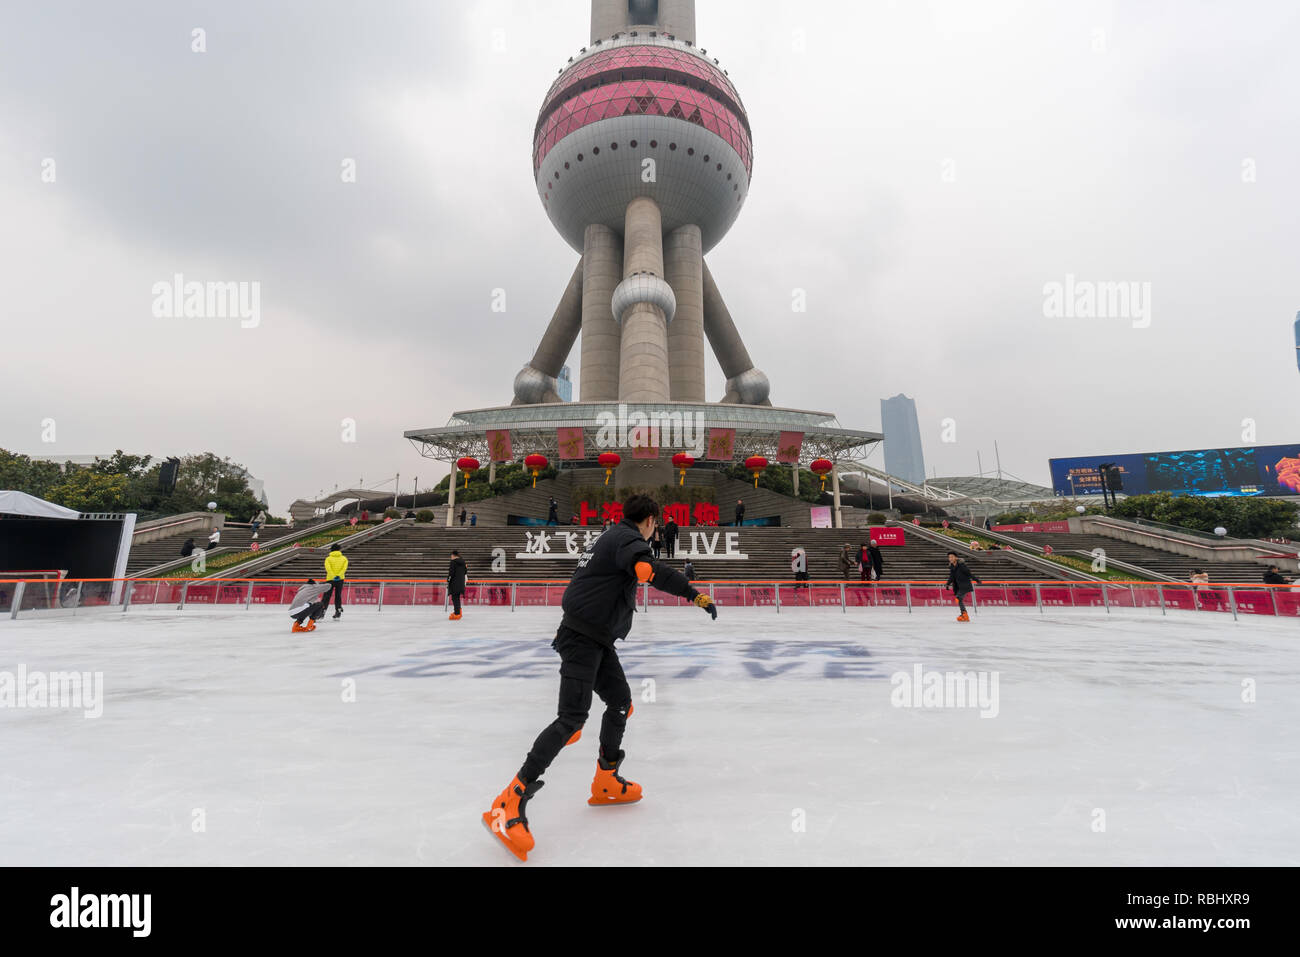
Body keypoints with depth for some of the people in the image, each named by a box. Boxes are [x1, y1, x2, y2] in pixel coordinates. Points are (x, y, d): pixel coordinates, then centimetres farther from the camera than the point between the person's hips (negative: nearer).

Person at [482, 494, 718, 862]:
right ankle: (509, 804, -10)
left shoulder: (612, 537, 19)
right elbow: (651, 569, -32)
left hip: (597, 639, 10)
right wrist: (695, 594, -33)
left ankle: (606, 783, 27)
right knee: (573, 718, -14)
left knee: (621, 702, 15)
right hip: (582, 638, -10)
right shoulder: (628, 538, -12)